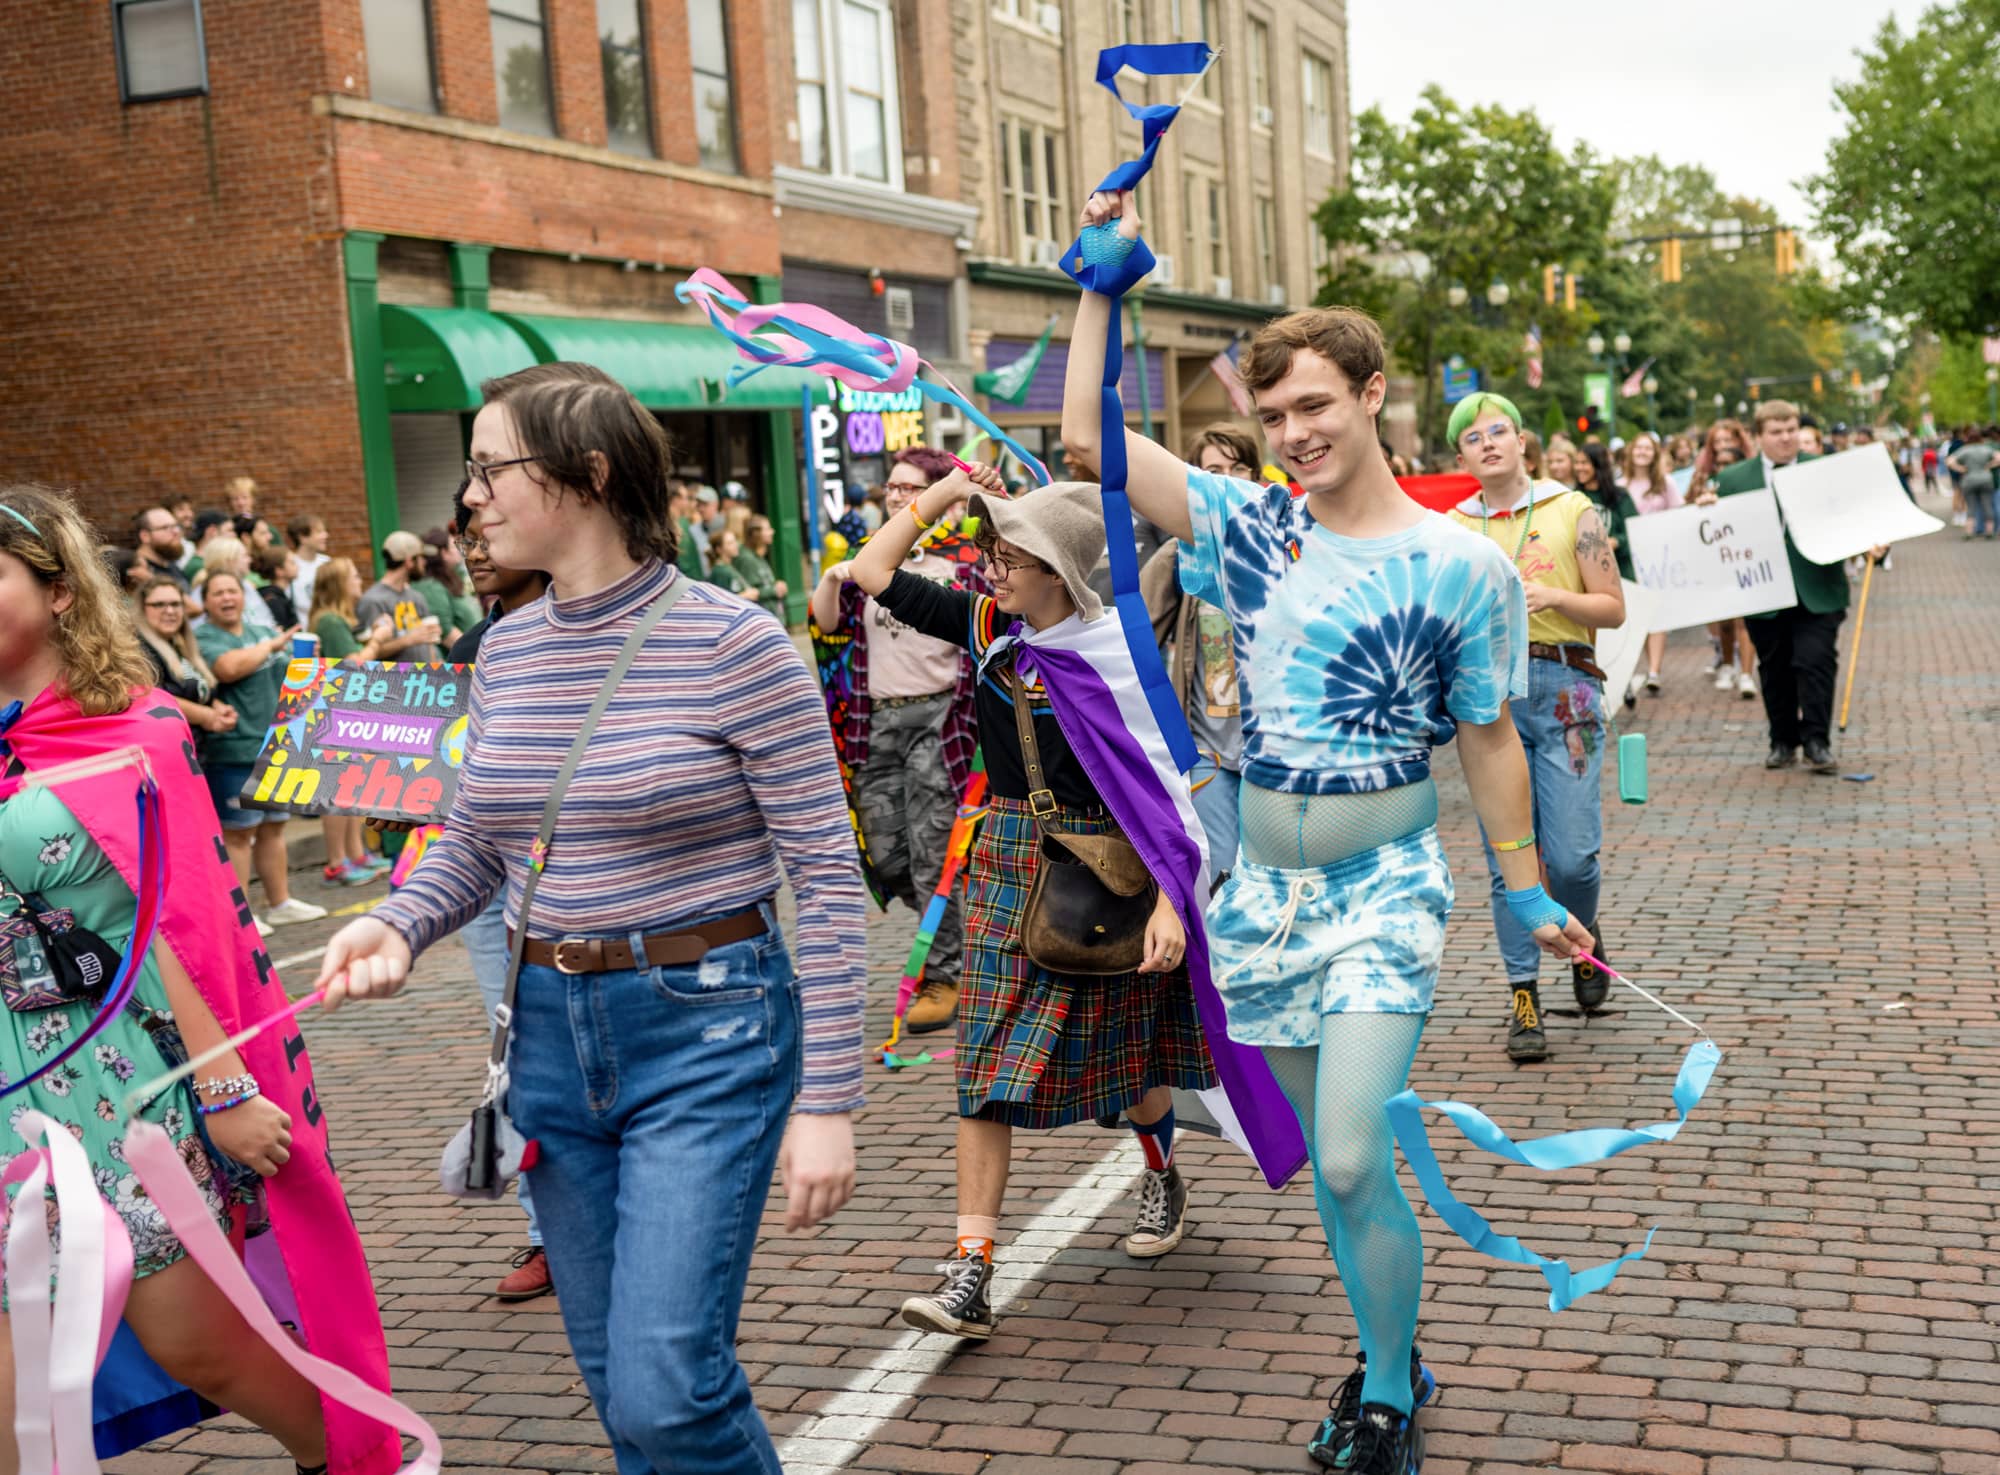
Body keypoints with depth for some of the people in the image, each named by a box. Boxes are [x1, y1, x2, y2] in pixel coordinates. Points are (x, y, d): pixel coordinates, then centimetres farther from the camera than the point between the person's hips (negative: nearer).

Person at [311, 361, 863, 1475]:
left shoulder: (733, 642, -13)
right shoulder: (507, 651, 5)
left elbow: (828, 878, -12)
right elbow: (469, 845, 15)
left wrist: (827, 1101, -14)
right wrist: (401, 925, -8)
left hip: (707, 1028, -6)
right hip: (553, 1035, 6)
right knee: (616, 1379, 14)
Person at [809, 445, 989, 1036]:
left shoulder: (962, 560, 1)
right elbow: (826, 624, 2)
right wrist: (831, 580, -13)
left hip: (937, 716, -5)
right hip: (877, 721, 5)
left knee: (931, 853, -5)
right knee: (884, 852, 5)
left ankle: (944, 975, 5)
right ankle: (951, 929, 30)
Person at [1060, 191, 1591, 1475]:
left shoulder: (1464, 567, -7)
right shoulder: (1249, 530, 1)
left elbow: (1490, 740, 2)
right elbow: (1090, 437, -3)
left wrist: (1528, 894, 6)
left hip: (1388, 889, -4)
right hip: (1266, 888, 4)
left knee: (1353, 1162, -13)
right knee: (1333, 1159, 13)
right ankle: (1393, 1363, 32)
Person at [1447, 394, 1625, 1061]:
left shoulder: (1571, 511, 6)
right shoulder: (1453, 527, 11)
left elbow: (1614, 609, 4)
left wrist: (1555, 597, -12)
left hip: (1564, 686, -2)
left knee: (1572, 854, -6)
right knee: (1507, 859, 0)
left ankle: (1583, 936, 27)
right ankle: (1523, 997, 9)